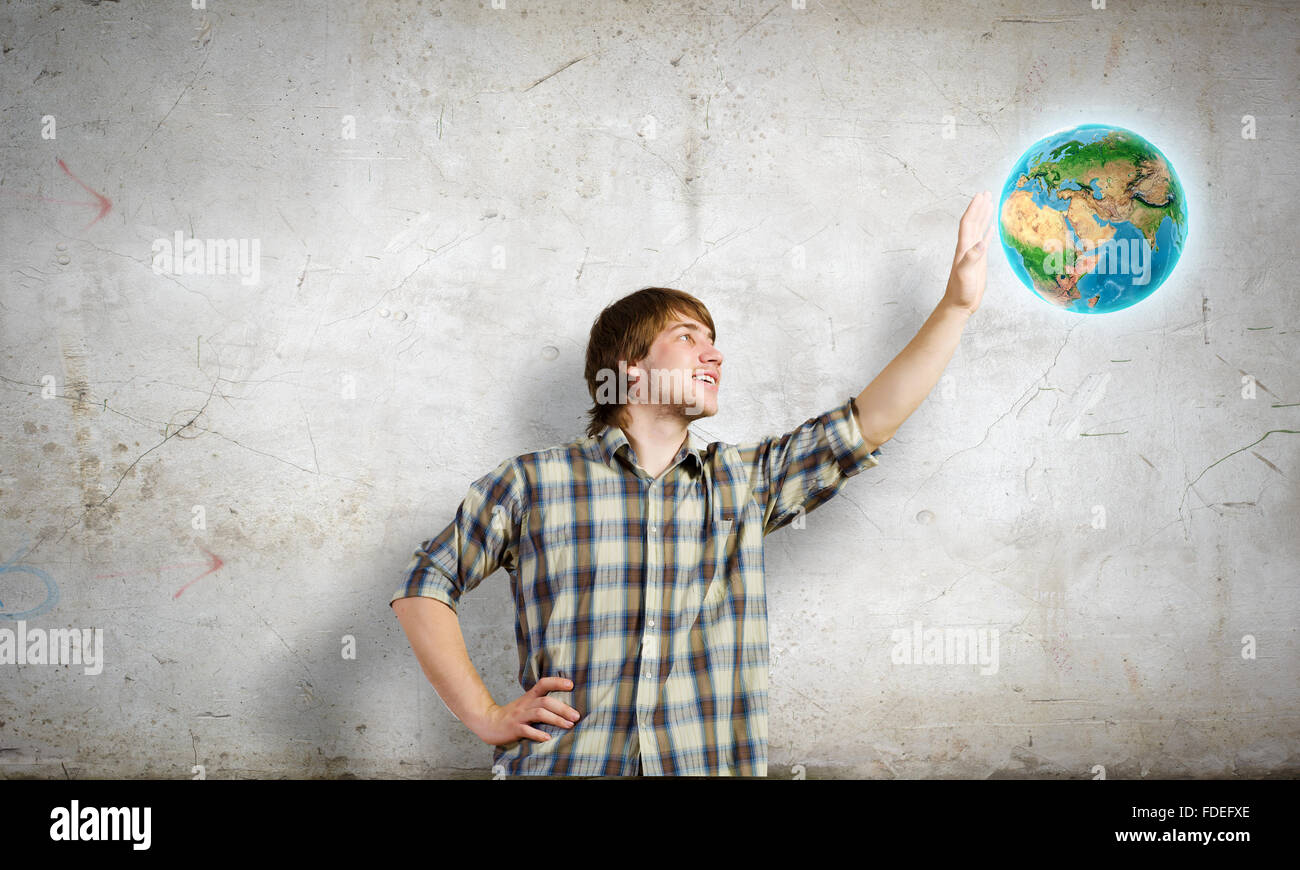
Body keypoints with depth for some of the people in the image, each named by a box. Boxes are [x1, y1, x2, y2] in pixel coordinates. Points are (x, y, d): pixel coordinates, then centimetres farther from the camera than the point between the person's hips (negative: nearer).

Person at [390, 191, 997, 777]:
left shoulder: (745, 482, 13)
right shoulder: (532, 484, 5)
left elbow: (870, 419, 9)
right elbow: (424, 585, 9)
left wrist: (956, 304, 7)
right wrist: (486, 717, 2)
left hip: (713, 764, 4)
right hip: (564, 765, -3)